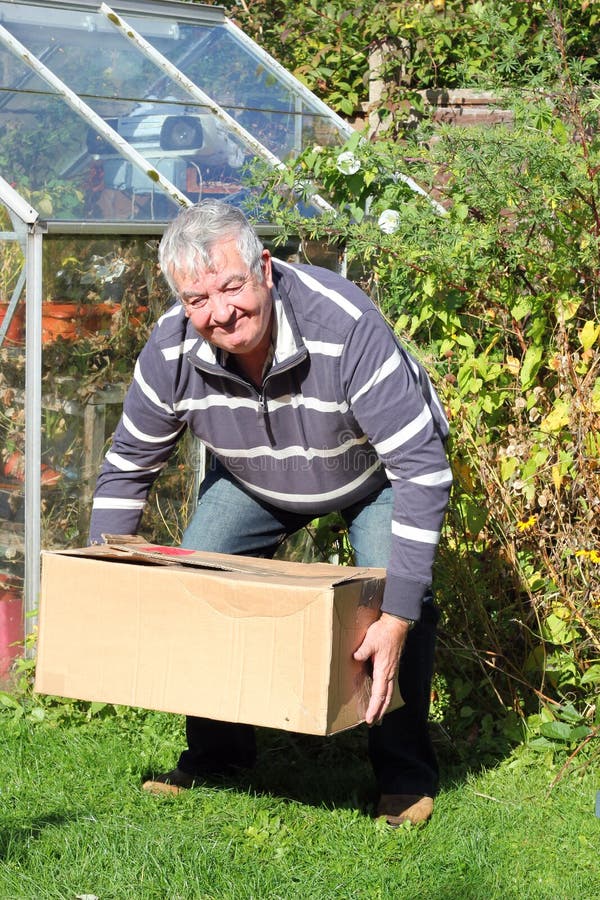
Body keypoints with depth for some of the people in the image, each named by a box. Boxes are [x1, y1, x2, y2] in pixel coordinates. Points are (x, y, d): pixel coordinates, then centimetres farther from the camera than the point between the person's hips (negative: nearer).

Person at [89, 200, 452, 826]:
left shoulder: (346, 328, -42)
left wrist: (398, 616, -45)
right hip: (255, 480, 4)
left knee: (394, 599, -23)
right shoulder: (172, 350, -28)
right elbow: (127, 467, -10)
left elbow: (422, 468, -40)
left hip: (374, 469, -4)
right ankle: (216, 753, 15)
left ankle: (404, 774, -3)